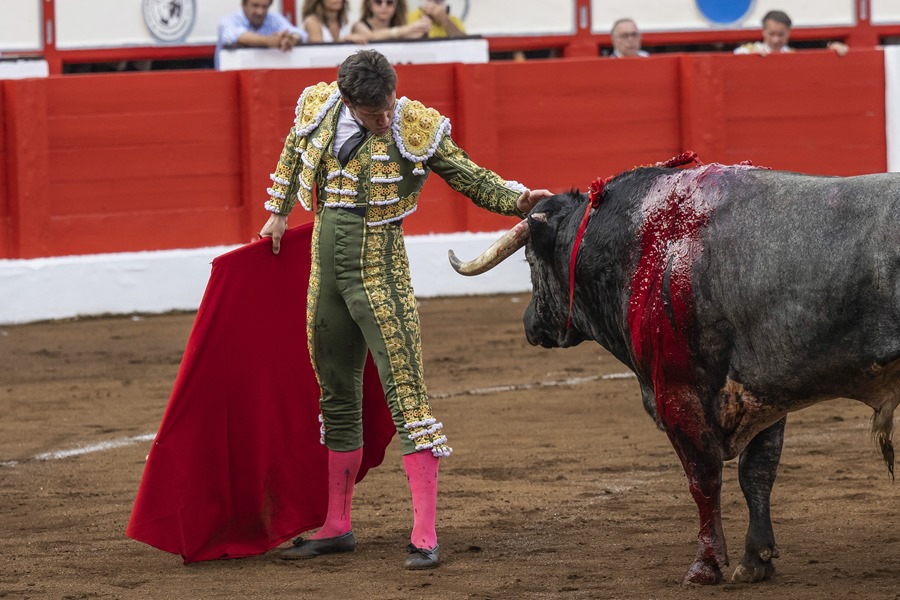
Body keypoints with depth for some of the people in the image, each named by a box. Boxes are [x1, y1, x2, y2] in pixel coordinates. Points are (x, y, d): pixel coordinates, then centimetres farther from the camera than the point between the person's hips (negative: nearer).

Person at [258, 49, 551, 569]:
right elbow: (293, 154, 22)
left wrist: (517, 198, -19)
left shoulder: (416, 127, -11)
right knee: (336, 397, 15)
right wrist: (279, 213, 27)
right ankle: (338, 527, 27)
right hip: (326, 270, 5)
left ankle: (425, 536, -14)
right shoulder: (319, 108, 0)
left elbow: (470, 177, -3)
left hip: (380, 274, -5)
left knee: (406, 394, -12)